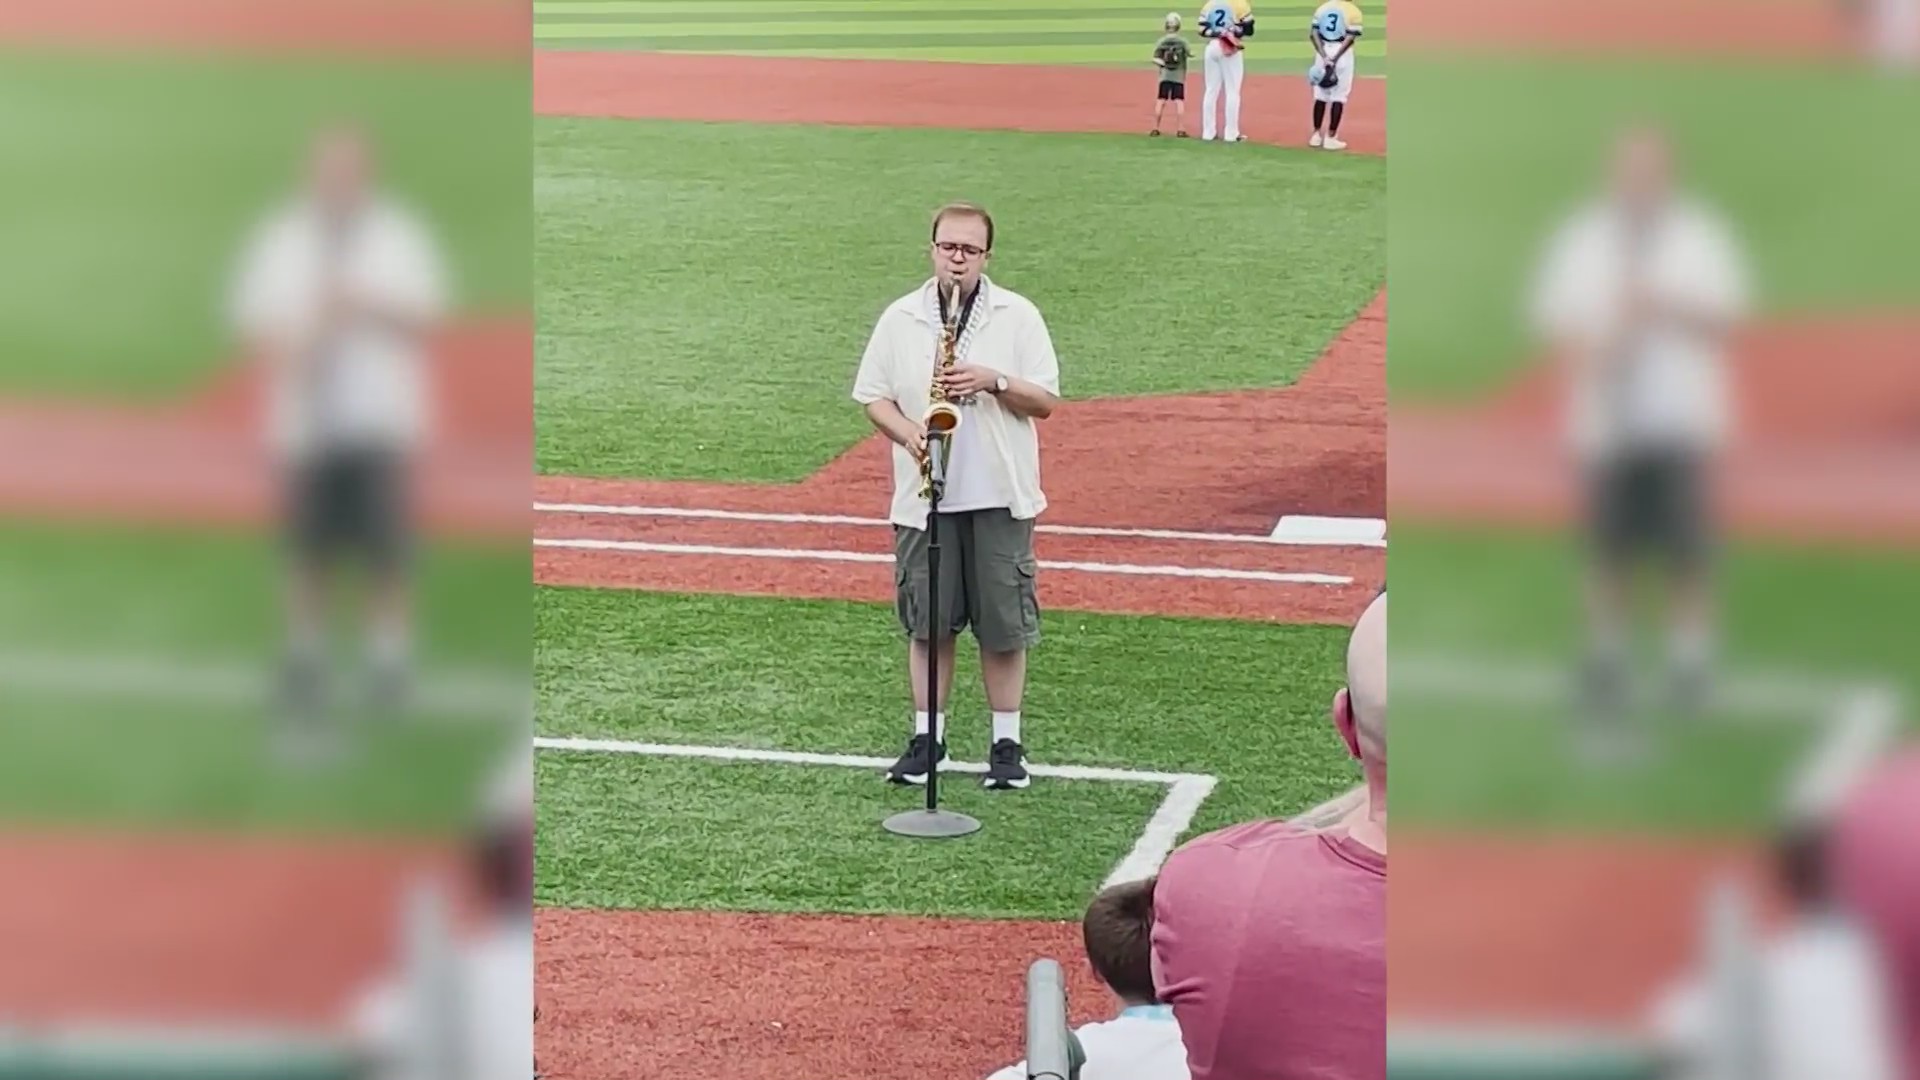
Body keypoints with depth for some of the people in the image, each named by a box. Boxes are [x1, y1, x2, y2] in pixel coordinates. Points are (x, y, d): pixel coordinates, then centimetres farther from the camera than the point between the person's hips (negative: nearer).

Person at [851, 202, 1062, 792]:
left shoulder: (1018, 316, 2)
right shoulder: (900, 319, 6)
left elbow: (1047, 401, 1)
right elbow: (873, 395, 9)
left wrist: (995, 381, -15)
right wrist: (908, 432, -10)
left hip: (1000, 497, -1)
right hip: (924, 495, 1)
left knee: (1004, 625, 2)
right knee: (927, 623, 6)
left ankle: (1007, 743, 12)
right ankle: (928, 736, 17)